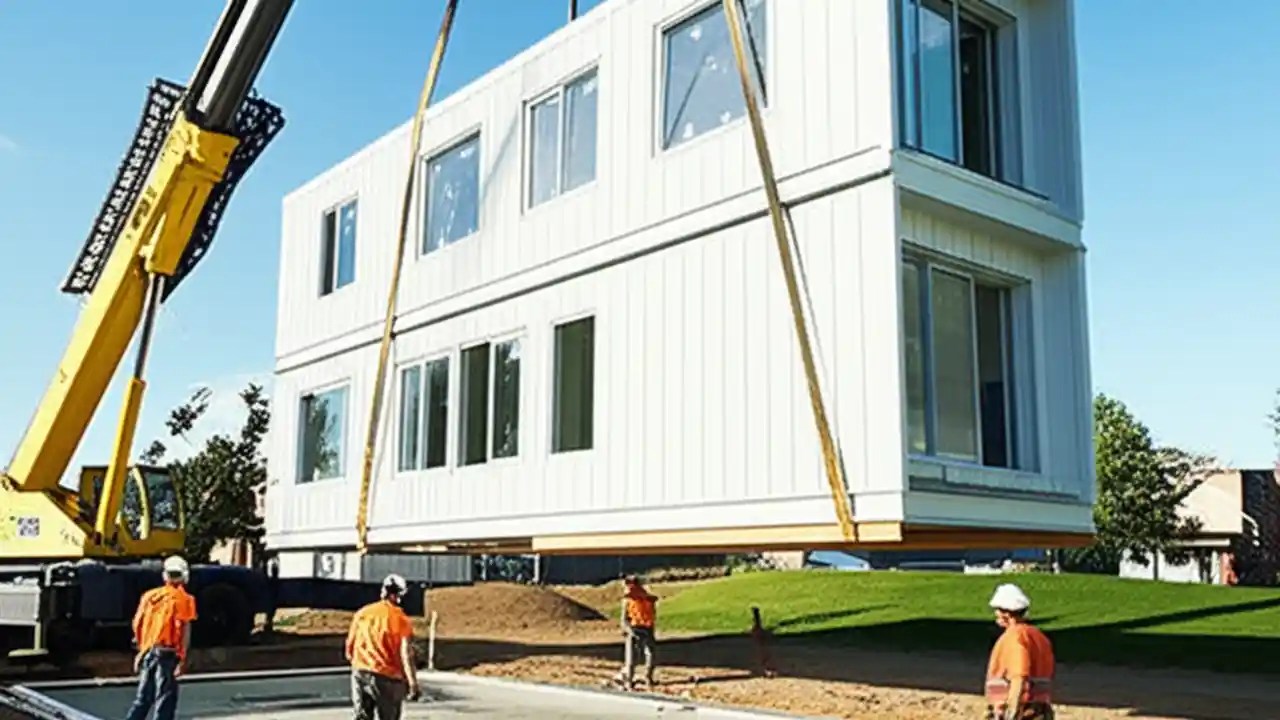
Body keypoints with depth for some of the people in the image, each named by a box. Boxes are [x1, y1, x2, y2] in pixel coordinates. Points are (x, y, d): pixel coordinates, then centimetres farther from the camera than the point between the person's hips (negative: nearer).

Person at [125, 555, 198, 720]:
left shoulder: (150, 595, 10)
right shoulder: (183, 599, -5)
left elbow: (137, 624, 11)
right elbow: (185, 629, -13)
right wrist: (183, 659, -12)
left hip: (148, 651, 5)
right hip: (167, 653, -5)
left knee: (143, 698, 16)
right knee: (165, 700, 1)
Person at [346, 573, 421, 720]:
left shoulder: (362, 613, 5)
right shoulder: (401, 620, -9)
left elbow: (350, 645, 11)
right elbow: (406, 656, -13)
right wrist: (413, 685, -8)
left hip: (360, 673, 4)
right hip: (387, 678, -4)